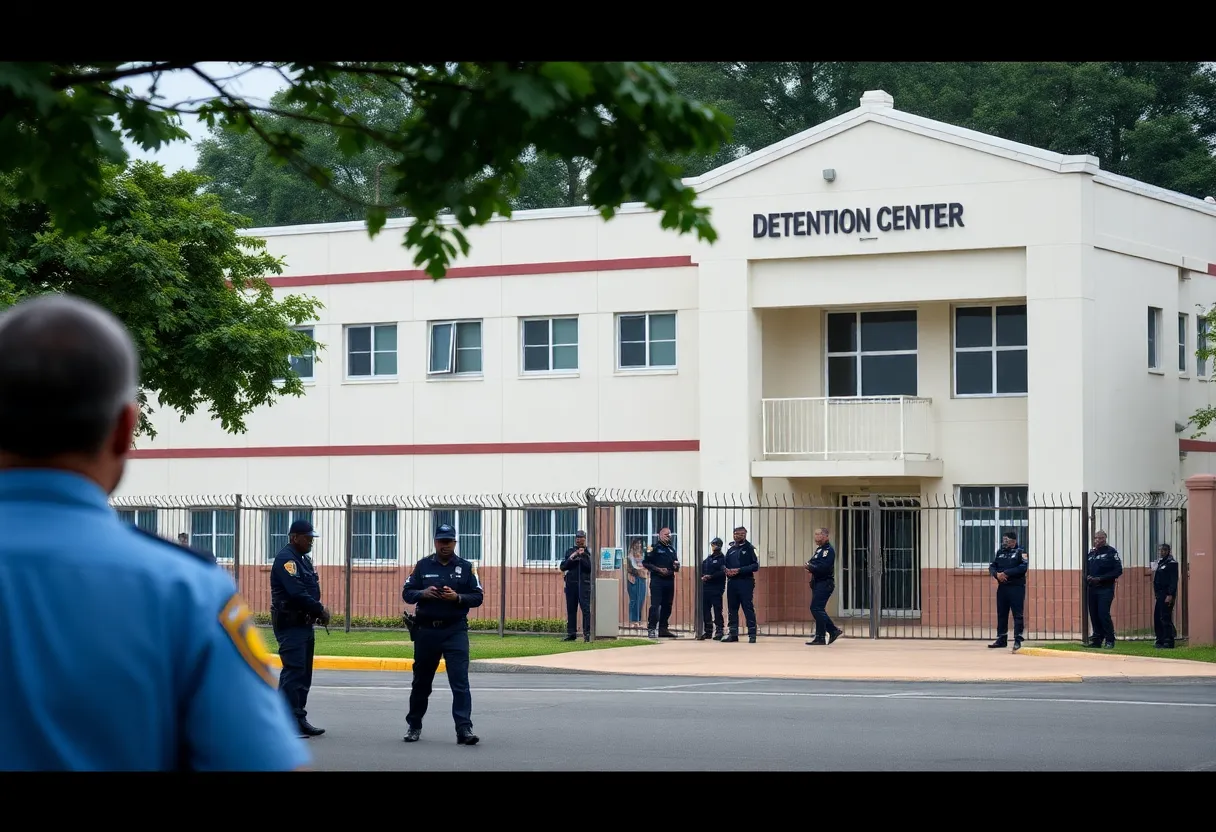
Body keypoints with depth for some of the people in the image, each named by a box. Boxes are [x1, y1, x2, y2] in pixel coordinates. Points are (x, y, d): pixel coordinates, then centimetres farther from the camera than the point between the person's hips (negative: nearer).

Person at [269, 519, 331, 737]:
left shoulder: (303, 559, 18)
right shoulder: (285, 559, -13)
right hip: (290, 625, -10)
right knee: (293, 670, -12)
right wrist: (320, 610, -14)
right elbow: (296, 592, -23)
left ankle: (299, 718, 18)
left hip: (305, 624, 10)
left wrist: (319, 609, -3)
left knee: (304, 672, 12)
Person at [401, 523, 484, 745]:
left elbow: (477, 597, 2)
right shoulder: (423, 566, 8)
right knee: (421, 681, 13)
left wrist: (457, 597, -16)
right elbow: (406, 593, 6)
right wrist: (423, 593, -14)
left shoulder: (466, 567, 5)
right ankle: (414, 725, 28)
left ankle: (464, 729, -15)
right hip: (426, 630, 2)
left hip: (455, 630, -2)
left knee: (460, 681, -11)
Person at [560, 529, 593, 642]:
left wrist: (583, 556, -13)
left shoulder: (589, 552, 3)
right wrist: (572, 557, -7)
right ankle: (571, 634, 13)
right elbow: (562, 567, 7)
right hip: (571, 584, 4)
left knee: (586, 609, -11)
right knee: (571, 610, 7)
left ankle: (587, 633, -10)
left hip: (584, 583, -4)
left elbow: (591, 567, -8)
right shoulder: (570, 551, 14)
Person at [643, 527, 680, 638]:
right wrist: (659, 569, -15)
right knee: (655, 605, -10)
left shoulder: (671, 548, 19)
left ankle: (663, 628, 14)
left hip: (669, 579, 7)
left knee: (667, 606, 8)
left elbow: (675, 562, 28)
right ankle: (651, 629, -10)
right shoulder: (654, 548, -2)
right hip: (657, 580, -7)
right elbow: (645, 563, -8)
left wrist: (676, 566, 3)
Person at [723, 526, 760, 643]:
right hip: (732, 582, 6)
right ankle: (733, 634, 15)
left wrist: (739, 570, -16)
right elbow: (725, 564, 20)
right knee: (732, 609, 8)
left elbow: (756, 565, -9)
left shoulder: (749, 548, -2)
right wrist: (727, 570, -3)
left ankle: (752, 634, -4)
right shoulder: (731, 549, 15)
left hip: (745, 582, -6)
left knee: (748, 608, -7)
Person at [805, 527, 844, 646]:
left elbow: (824, 567, -24)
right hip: (818, 583, 10)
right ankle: (834, 631, 20)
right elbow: (815, 564, 20)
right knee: (817, 610, 12)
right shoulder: (819, 549, 19)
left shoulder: (828, 550, -13)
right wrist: (810, 565, -2)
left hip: (825, 583, -10)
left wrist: (811, 567, -12)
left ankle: (820, 638, -9)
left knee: (817, 609, -12)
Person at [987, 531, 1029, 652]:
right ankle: (1001, 639, 16)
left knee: (1017, 614, -7)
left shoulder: (1020, 552, -3)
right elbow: (992, 566, 12)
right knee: (1001, 614, 9)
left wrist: (1006, 573, -18)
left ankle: (1017, 640, -8)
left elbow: (1023, 567, -17)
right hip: (1002, 587, 6)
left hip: (1016, 587, -6)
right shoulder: (999, 552, 15)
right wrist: (996, 574, -11)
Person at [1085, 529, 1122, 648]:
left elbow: (1118, 570, -8)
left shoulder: (1111, 552, -3)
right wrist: (1087, 578, -2)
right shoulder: (1091, 554, 16)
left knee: (1103, 613, -13)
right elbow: (1086, 571, 23)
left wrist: (1100, 578, -14)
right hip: (1092, 589, 6)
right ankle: (1097, 639, 12)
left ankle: (1110, 640, -7)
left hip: (1105, 588, -6)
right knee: (1094, 615, 4)